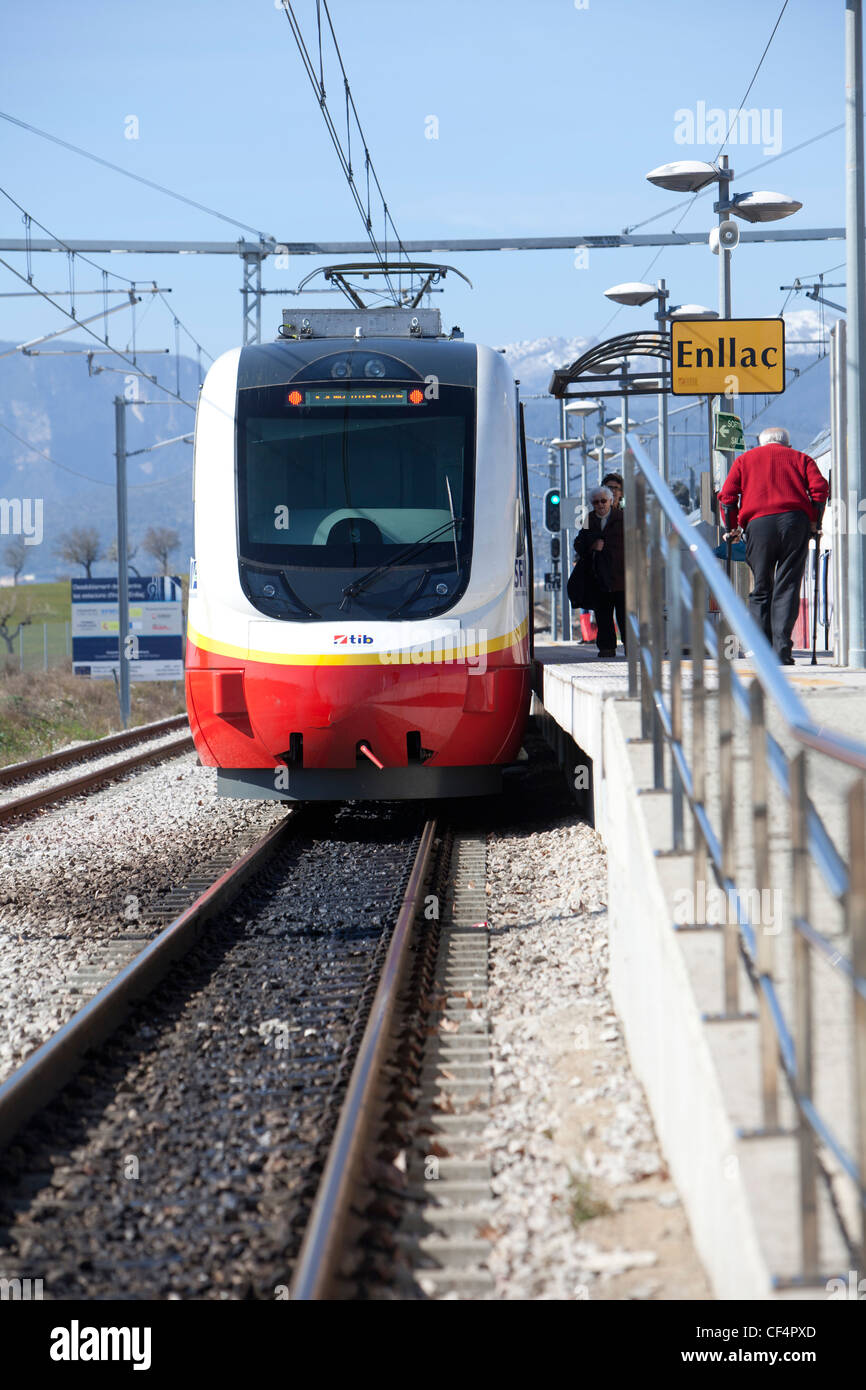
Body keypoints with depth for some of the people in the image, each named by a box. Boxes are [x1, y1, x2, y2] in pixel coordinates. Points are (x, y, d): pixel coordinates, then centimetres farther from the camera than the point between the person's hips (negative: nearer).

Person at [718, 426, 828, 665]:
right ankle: (782, 649, -10)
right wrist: (814, 522, 10)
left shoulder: (745, 459, 22)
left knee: (761, 589, 7)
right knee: (787, 587, 0)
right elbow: (819, 488, 5)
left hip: (758, 522, 0)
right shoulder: (799, 458, 22)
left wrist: (732, 528, 15)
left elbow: (727, 495, 9)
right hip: (795, 520, 0)